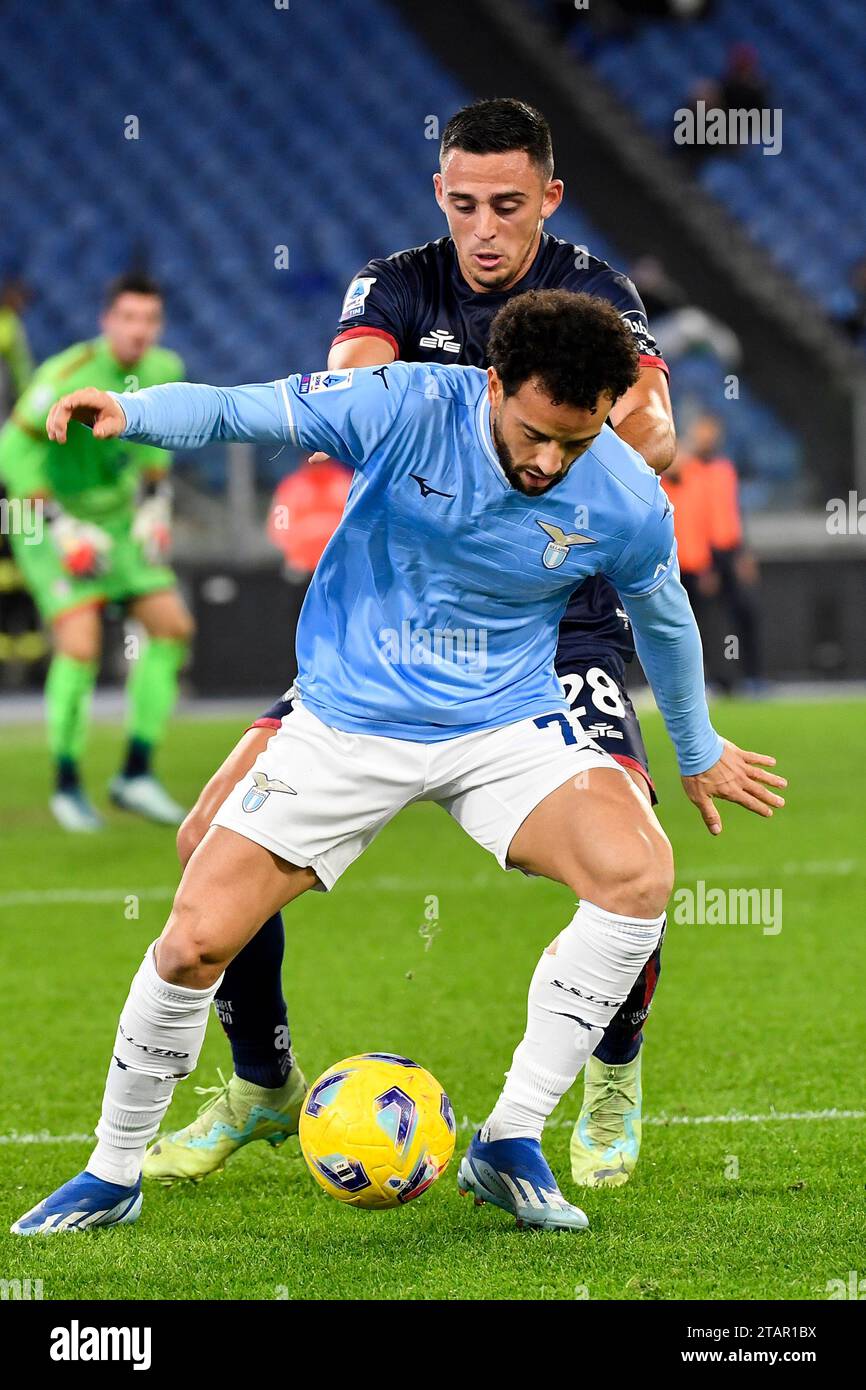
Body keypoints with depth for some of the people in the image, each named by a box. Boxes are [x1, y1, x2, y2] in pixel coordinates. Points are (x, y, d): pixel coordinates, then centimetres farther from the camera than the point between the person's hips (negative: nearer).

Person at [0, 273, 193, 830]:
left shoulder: (164, 370, -5)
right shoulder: (67, 377, -26)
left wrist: (154, 507, 8)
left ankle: (136, 773, 10)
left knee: (174, 627, 1)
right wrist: (61, 530, -22)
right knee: (80, 644, -19)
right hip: (54, 520, -7)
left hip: (117, 520, 7)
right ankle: (67, 784, -2)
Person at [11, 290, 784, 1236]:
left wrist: (700, 754, 24)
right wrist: (130, 411, -38)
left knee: (640, 872, -27)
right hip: (348, 721, -1)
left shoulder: (628, 505, -11)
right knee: (196, 939, -11)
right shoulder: (405, 409, -17)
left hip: (506, 726, 1)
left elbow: (664, 623, 9)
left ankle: (510, 1144, -15)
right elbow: (239, 411, -17)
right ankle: (113, 1174, 13)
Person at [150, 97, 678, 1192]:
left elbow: (654, 435, -21)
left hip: (560, 619, -2)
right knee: (215, 835, -12)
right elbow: (344, 394, -22)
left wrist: (636, 426, -45)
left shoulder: (594, 293, -5)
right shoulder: (396, 288, -2)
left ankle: (613, 1085, 6)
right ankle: (262, 1089, 12)